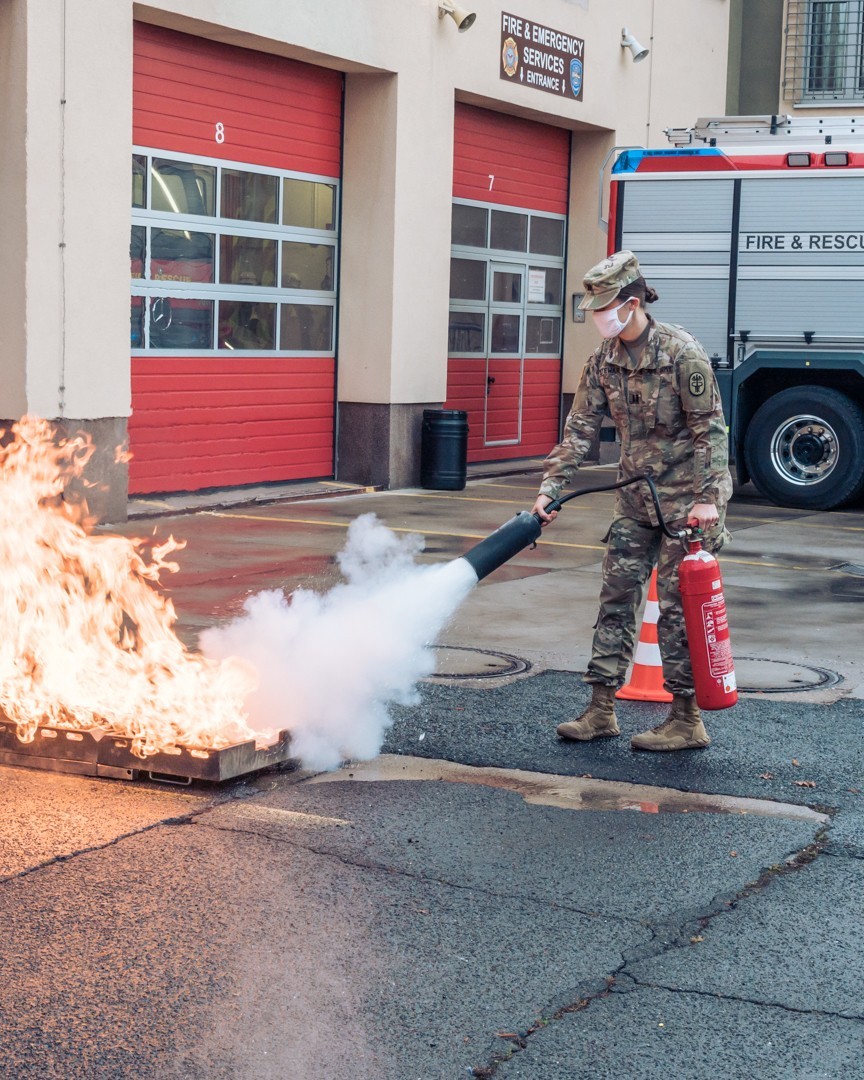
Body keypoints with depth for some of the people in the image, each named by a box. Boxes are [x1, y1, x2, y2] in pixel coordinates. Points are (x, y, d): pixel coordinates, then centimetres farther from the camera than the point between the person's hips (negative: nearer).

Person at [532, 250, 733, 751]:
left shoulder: (681, 353, -17)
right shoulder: (606, 357, 3)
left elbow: (711, 429, -15)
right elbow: (581, 427, 5)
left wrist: (708, 498, -20)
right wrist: (551, 488, -1)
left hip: (686, 499, -7)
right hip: (638, 497, 7)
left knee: (677, 606, -4)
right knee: (617, 595, 6)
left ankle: (687, 720, 5)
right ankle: (602, 710, 13)